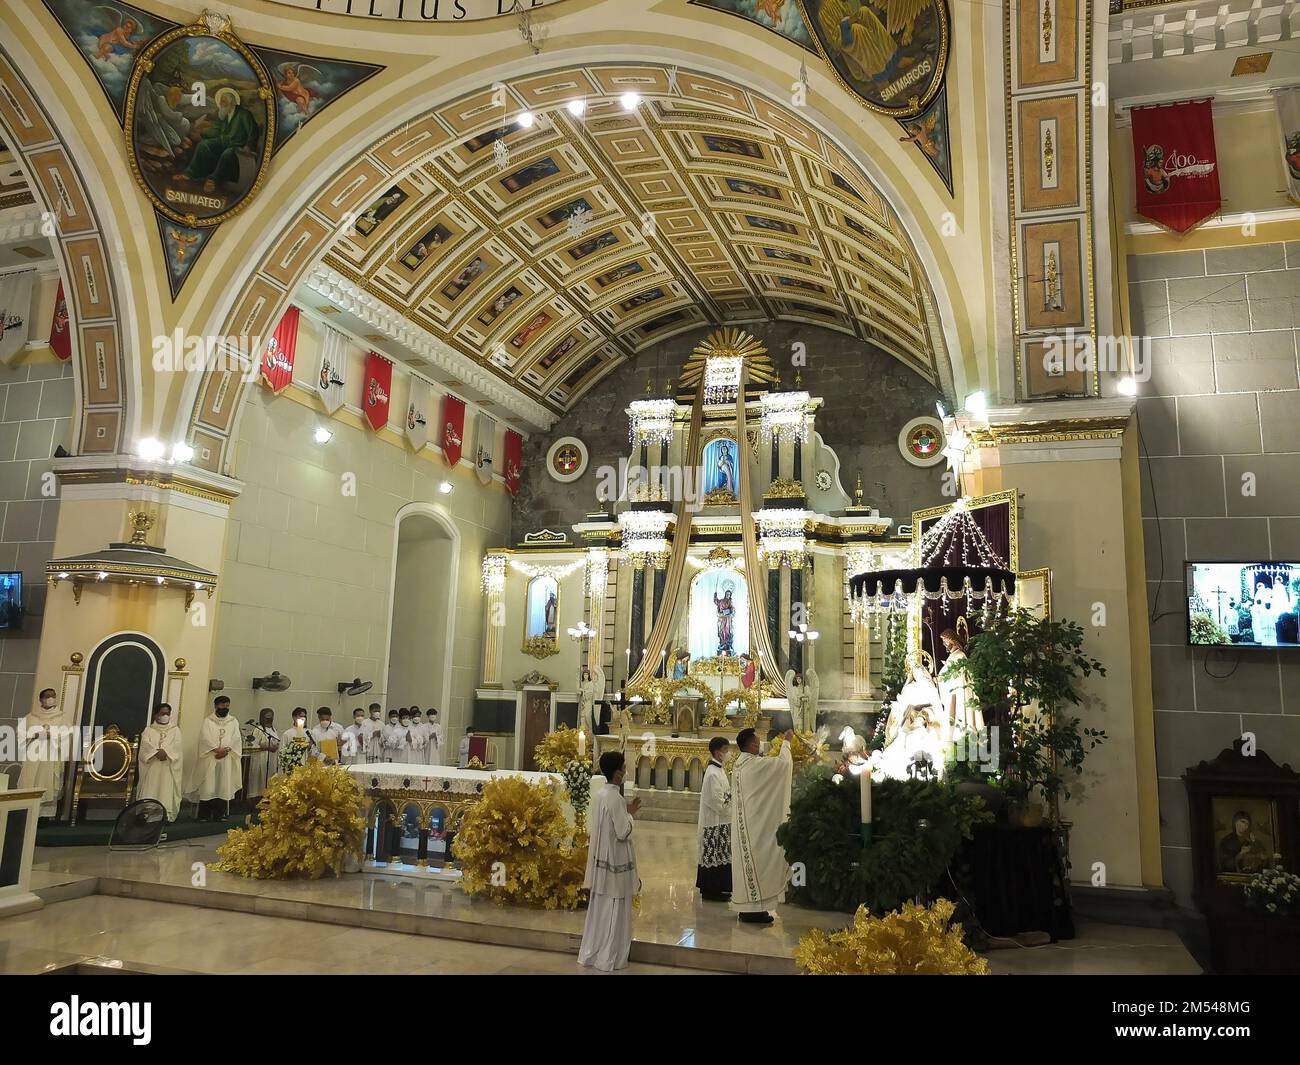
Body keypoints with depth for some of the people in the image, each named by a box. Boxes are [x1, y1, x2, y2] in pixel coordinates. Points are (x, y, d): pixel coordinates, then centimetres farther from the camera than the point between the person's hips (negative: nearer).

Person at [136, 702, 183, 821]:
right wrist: (157, 752, -22)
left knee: (166, 790, -6)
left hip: (168, 766, 0)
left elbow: (176, 745, -3)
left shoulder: (175, 730, 13)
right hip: (151, 766, 0)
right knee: (150, 789, -5)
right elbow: (146, 744, -5)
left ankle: (166, 814, -9)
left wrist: (165, 752, -21)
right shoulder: (149, 729, 12)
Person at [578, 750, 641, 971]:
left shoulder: (597, 796, 3)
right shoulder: (616, 798, -21)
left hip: (598, 860, 8)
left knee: (597, 910, 17)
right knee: (613, 912, 5)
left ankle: (589, 955, 25)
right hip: (615, 861, -8)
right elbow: (623, 832, -20)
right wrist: (630, 813, -5)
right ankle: (608, 959, 13)